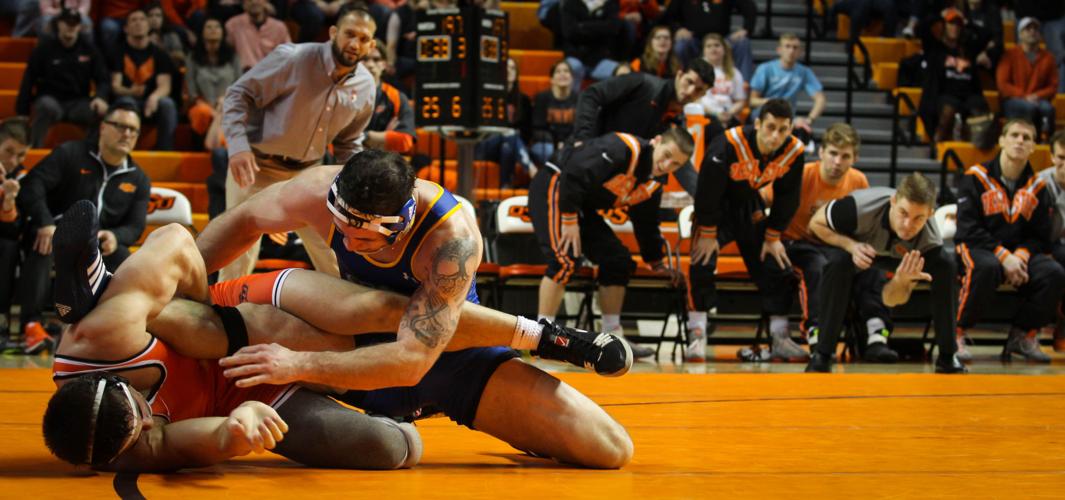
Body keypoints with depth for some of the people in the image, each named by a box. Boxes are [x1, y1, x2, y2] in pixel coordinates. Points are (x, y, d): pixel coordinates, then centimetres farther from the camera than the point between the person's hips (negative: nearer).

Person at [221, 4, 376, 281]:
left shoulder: (365, 86, -3)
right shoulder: (293, 59, -21)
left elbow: (348, 142, 14)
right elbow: (239, 94, -16)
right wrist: (238, 145, -29)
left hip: (307, 172, 5)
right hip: (257, 166, -5)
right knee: (240, 249, -5)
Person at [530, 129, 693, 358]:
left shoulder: (653, 184, 3)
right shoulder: (623, 148, -26)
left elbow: (647, 225, 19)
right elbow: (573, 174, -31)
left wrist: (658, 262, 19)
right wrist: (569, 220, -27)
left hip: (582, 206, 10)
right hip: (554, 187, -10)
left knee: (618, 261, 7)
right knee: (565, 260, -25)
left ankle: (612, 339, 14)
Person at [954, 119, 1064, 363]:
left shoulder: (1037, 187, 7)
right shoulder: (977, 177, -5)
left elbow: (1040, 235, 9)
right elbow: (968, 229, -11)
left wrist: (1021, 255, -13)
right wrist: (1003, 256, -21)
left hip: (1019, 253, 4)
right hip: (976, 248, -4)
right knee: (986, 268, -40)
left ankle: (1023, 336, -4)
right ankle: (956, 334, -23)